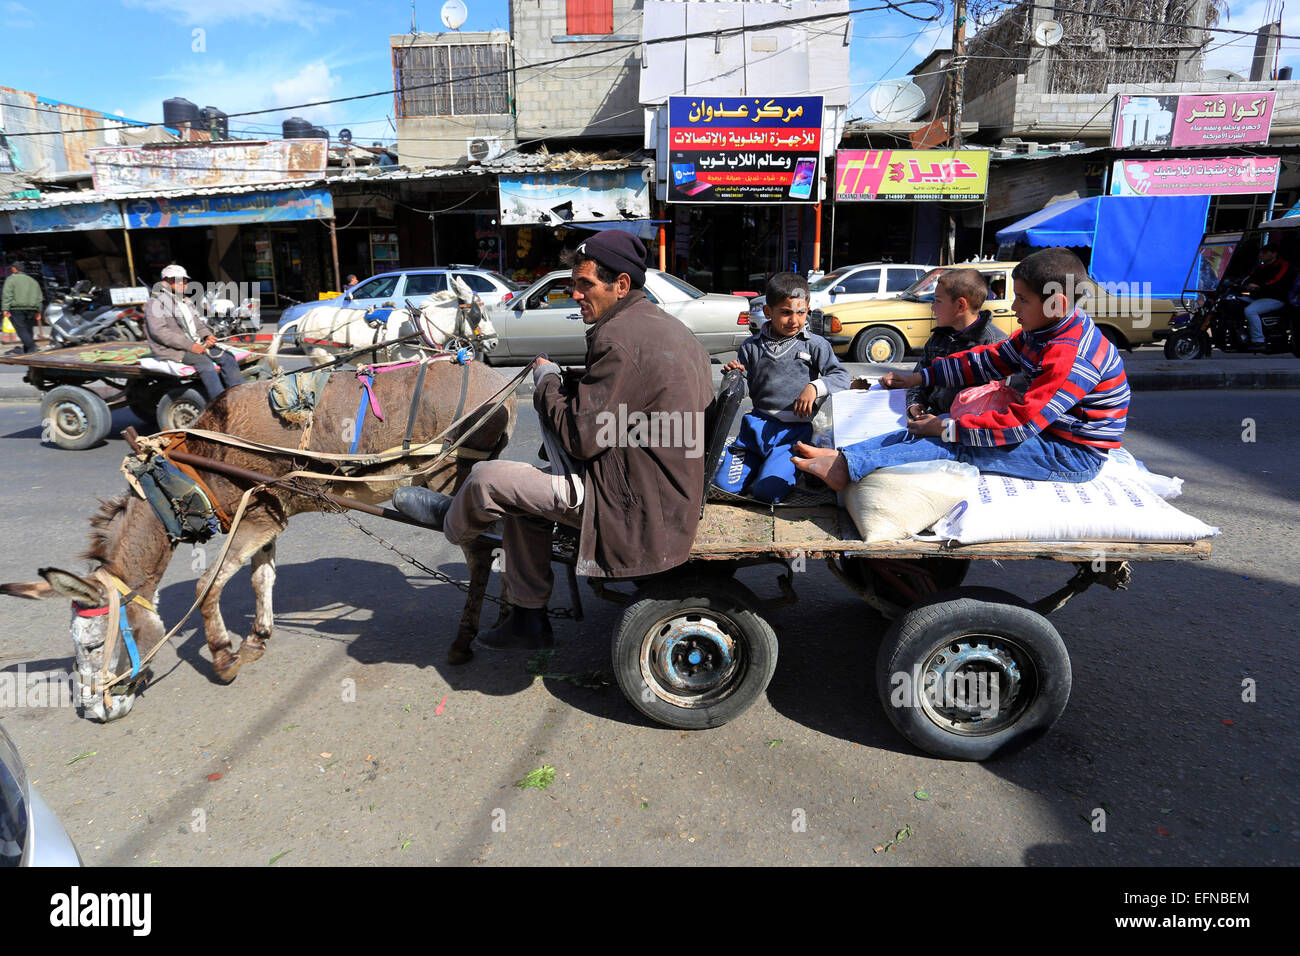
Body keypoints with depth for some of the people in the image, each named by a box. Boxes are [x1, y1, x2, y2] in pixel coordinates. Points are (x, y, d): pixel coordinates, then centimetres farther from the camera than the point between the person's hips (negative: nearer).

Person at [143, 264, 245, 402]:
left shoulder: (187, 303, 25)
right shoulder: (155, 303, -2)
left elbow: (198, 324, 24)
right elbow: (159, 331, -14)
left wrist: (207, 336, -2)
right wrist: (189, 346, -21)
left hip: (195, 345, 8)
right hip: (171, 349, -8)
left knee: (227, 358, -11)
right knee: (204, 362, -32)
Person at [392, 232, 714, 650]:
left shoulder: (620, 338, -21)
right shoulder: (666, 326, 12)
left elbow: (580, 439, -20)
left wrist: (548, 378, -5)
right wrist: (570, 385, 10)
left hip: (634, 509, -11)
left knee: (486, 478, -7)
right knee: (523, 488, 20)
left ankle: (450, 520, 30)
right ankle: (527, 619, 28)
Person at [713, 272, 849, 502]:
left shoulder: (815, 345, 3)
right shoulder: (751, 347, 8)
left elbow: (841, 377, 0)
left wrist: (815, 386, -18)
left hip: (795, 429, -3)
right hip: (757, 425, 3)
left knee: (767, 491, -19)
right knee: (724, 484, -7)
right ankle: (758, 461, 20)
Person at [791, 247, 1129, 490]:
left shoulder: (1072, 356, -27)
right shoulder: (1044, 332, 6)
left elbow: (1020, 424, -31)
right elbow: (988, 361, 11)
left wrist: (948, 428, -27)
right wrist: (919, 377, 6)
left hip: (1074, 455, -9)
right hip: (1045, 430, 9)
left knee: (958, 443, -24)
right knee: (928, 428, -5)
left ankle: (848, 467, -29)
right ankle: (840, 455, -14)